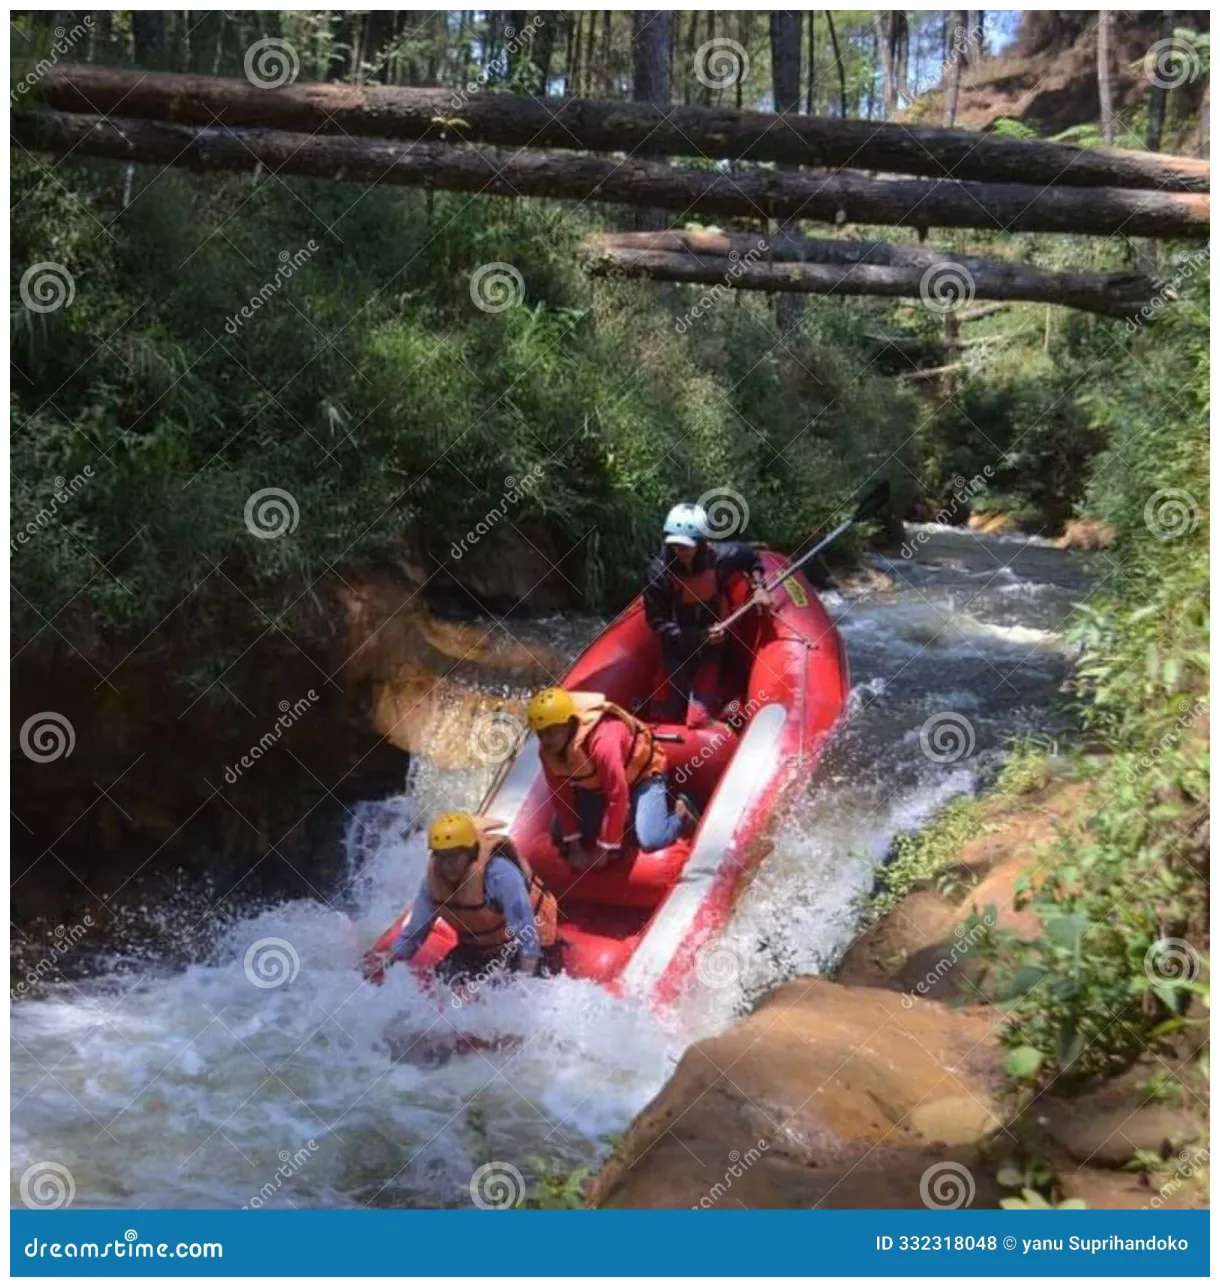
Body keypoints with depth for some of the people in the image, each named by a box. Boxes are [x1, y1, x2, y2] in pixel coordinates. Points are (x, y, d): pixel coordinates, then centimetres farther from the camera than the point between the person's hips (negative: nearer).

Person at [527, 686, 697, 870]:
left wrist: (603, 849, -29)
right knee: (560, 834, -1)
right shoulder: (547, 751, -21)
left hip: (641, 770, -7)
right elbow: (561, 795, -10)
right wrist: (574, 847, -12)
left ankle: (681, 813, 8)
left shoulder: (602, 742, -42)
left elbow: (618, 796, -36)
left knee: (652, 841, -24)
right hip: (597, 782, 7)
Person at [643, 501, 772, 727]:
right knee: (670, 716, 11)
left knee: (698, 721, -10)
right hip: (677, 651, 0)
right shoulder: (657, 571, -22)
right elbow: (658, 623, -18)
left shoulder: (720, 556, -16)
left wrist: (759, 587, -5)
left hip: (711, 648, 0)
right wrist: (700, 636, -26)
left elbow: (750, 555, 8)